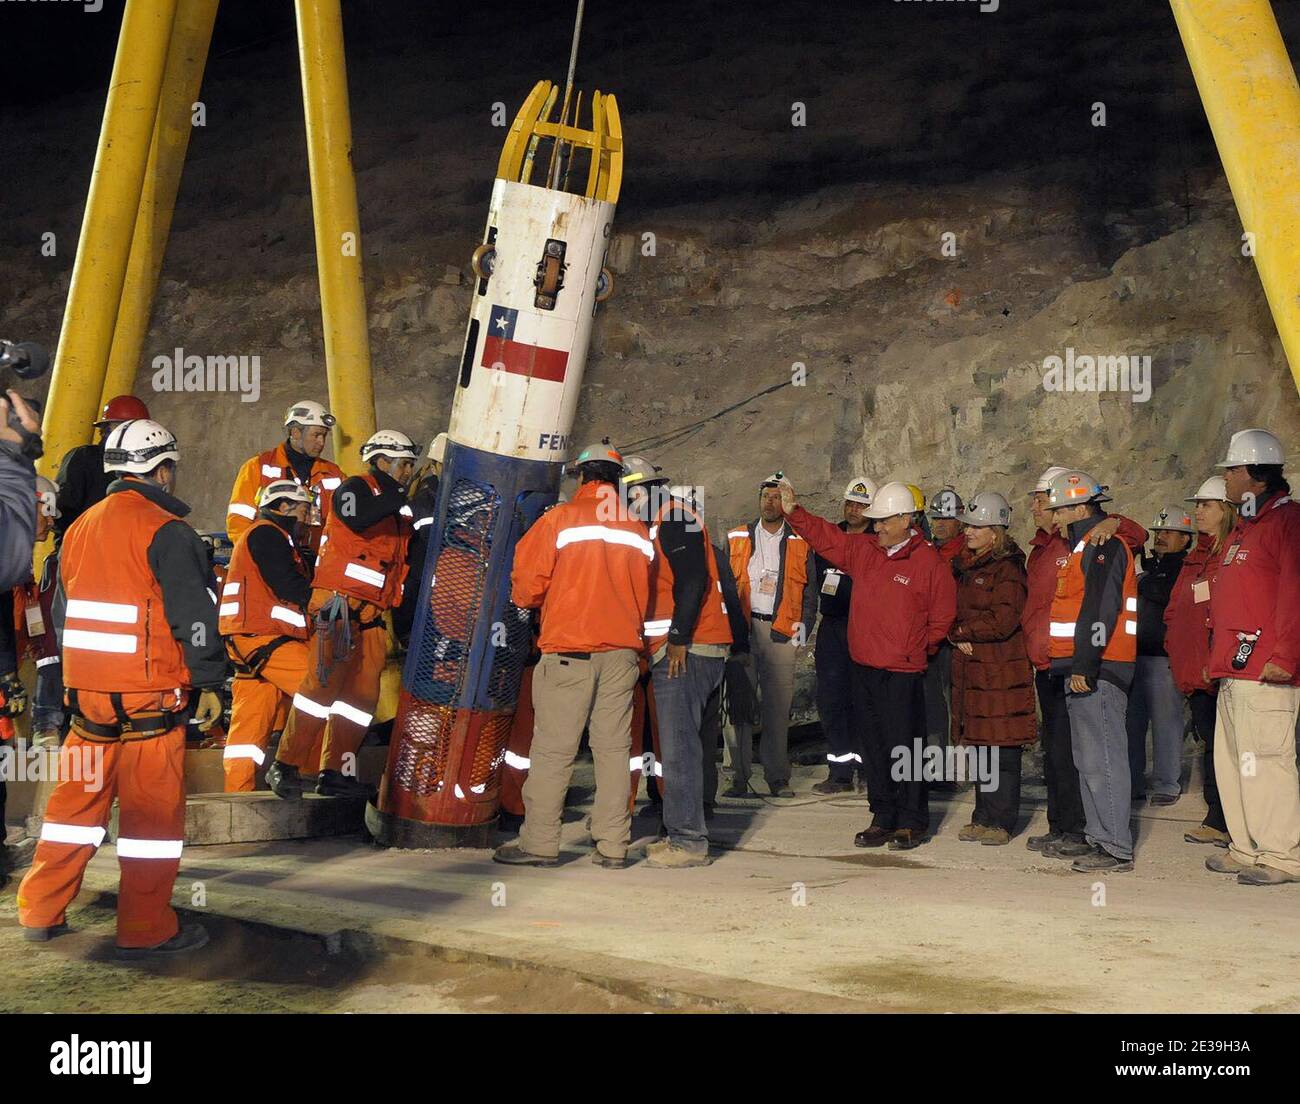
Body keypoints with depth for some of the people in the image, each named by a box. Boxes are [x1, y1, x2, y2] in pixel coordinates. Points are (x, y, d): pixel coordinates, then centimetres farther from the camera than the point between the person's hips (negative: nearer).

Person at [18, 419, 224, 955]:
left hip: (85, 690, 7)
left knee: (78, 796, 16)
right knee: (153, 808, 1)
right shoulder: (165, 531, -11)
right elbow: (193, 614, -14)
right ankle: (146, 929, 6)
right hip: (149, 697, -7)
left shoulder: (79, 528, 13)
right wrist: (208, 683, -6)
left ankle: (40, 911, 21)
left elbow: (61, 610, 20)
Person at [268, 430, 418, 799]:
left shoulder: (399, 509, 22)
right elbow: (358, 519, -23)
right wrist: (401, 494, -20)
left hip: (371, 614, 8)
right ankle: (285, 767, -10)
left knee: (363, 693, 5)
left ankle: (334, 773, 11)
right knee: (324, 683, -15)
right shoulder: (355, 488, -1)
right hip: (340, 603, -8)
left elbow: (403, 561, 23)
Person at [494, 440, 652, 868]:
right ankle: (613, 845, 8)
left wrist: (542, 604, 16)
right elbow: (645, 593, 12)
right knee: (614, 747, 7)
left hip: (569, 649, -4)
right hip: (623, 649, 4)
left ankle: (539, 842, 1)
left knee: (553, 748, -1)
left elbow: (527, 585, -5)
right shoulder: (638, 530, 7)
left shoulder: (559, 519, -4)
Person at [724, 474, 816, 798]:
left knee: (778, 705, 0)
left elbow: (810, 589, 13)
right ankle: (740, 776, 0)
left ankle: (778, 777, 7)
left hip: (782, 632, 0)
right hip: (742, 629, 0)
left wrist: (804, 625, 2)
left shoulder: (800, 543, 11)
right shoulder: (737, 538, 13)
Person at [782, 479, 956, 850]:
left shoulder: (929, 562, -6)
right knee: (874, 747, 11)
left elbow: (942, 618, 2)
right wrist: (793, 512, 0)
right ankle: (883, 819, 19)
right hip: (864, 667, 6)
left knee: (904, 749, -2)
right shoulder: (861, 549, 8)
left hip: (902, 673, -6)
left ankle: (911, 823, 7)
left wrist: (913, 649, 6)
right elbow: (824, 536, 13)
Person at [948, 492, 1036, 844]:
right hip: (970, 667, 8)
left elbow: (1003, 621, -17)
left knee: (1003, 750, -3)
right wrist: (957, 636, -3)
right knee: (978, 746, 11)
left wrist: (962, 630, -6)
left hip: (1002, 669, -8)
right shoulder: (963, 567, 15)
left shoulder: (1008, 569, -9)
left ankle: (1002, 822, 3)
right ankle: (984, 817, 19)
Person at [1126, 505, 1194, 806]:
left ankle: (1167, 785, 7)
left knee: (1165, 722, -1)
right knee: (1130, 722, 8)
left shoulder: (1187, 569, -3)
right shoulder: (1147, 564, 18)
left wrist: (1141, 579, -10)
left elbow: (1166, 595, -21)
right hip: (1134, 654, 7)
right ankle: (1132, 785, 16)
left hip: (1163, 657, -6)